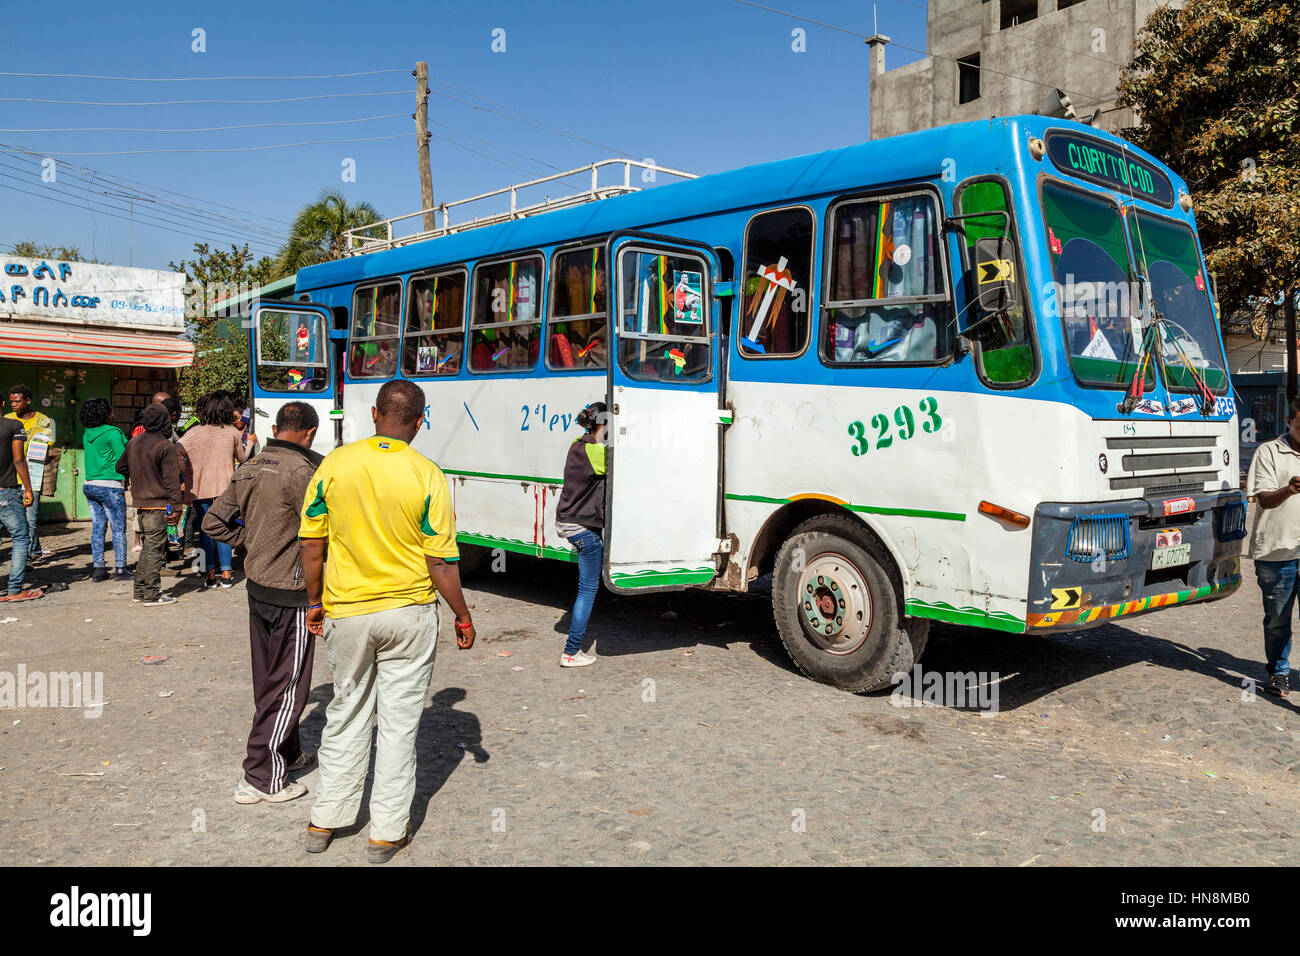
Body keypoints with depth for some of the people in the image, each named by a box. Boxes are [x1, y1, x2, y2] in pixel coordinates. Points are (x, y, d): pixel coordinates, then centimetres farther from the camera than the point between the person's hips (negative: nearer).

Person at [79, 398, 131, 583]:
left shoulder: (87, 434, 10)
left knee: (97, 527, 10)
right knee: (119, 528, 0)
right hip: (110, 486, -7)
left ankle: (97, 568, 11)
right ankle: (120, 569, 0)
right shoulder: (113, 433, -12)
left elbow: (94, 457, 16)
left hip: (89, 484, 7)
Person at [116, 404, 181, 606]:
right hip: (158, 504, -7)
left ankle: (140, 591, 21)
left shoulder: (133, 443, 9)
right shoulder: (165, 446, -13)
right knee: (155, 548, -3)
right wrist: (176, 506, -14)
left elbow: (121, 467, 20)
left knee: (147, 547, 17)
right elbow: (171, 478, -15)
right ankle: (152, 594, 0)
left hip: (140, 503, 7)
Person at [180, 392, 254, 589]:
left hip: (200, 489, 0)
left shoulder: (193, 433, -3)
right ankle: (226, 574, 8)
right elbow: (242, 458, 12)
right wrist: (250, 442, 28)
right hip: (225, 488, 0)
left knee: (205, 531, 6)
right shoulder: (232, 432, -1)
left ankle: (210, 575, 7)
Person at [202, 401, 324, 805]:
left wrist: (251, 543, 15)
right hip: (291, 593, -8)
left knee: (268, 678, 19)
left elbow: (214, 522, 13)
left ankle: (288, 753, 35)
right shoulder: (300, 471, -18)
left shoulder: (249, 469, 8)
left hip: (257, 586, 9)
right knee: (287, 685, 0)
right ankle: (261, 778, 5)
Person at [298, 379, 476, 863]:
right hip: (409, 612, -2)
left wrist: (315, 601, 13)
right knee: (399, 720, 9)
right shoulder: (427, 475, -13)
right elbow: (441, 561, -11)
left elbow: (311, 543, -1)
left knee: (346, 713, 19)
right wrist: (463, 617, 1)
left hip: (345, 611, 3)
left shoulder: (335, 463, -5)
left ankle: (326, 820, 29)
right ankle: (388, 831, 19)